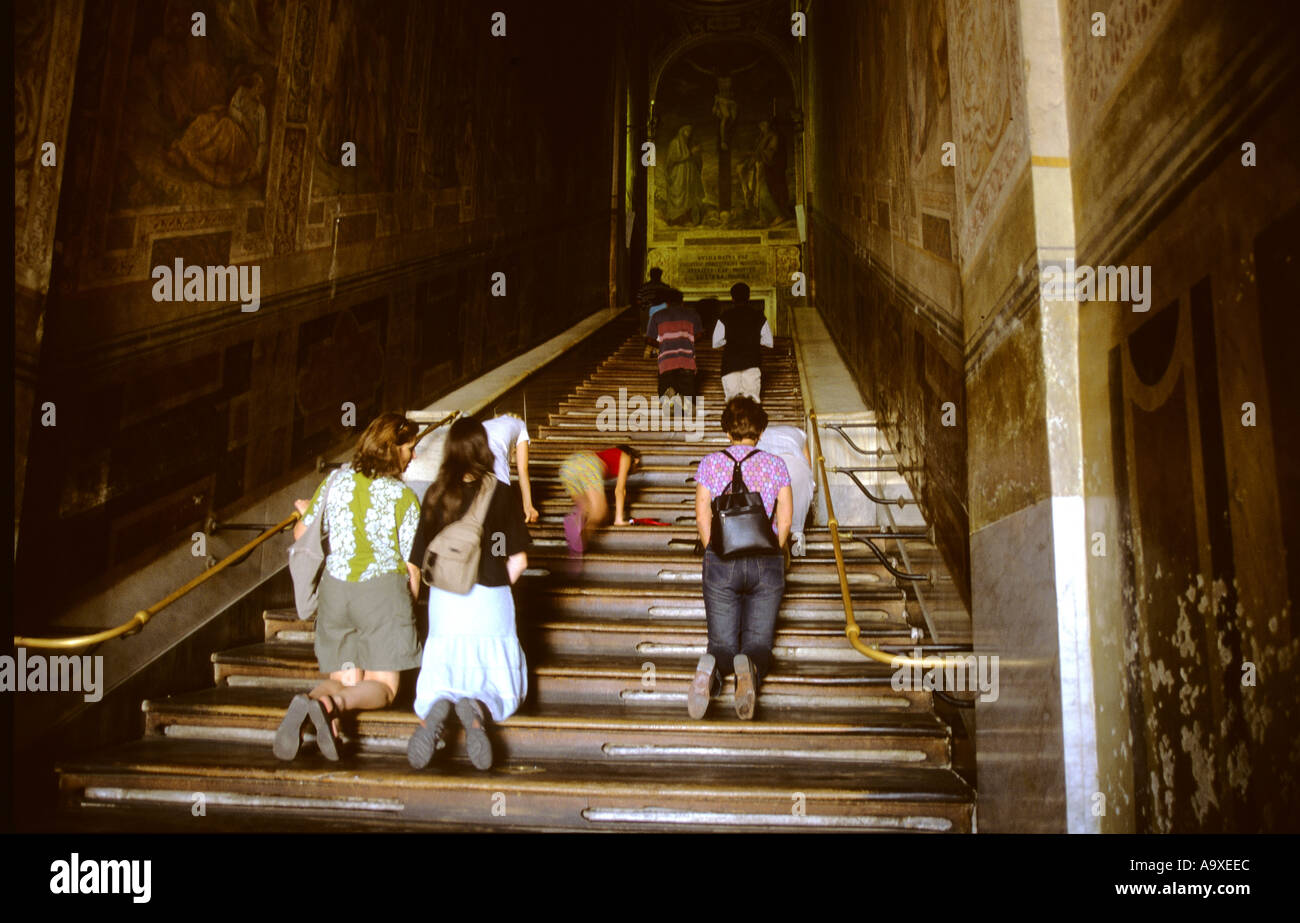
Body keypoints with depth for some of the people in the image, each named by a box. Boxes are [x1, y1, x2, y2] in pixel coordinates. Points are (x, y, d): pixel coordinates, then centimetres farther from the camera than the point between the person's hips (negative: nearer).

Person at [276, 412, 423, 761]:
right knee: (382, 685, 4)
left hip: (334, 587, 4)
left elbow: (301, 534, 11)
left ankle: (323, 703, -24)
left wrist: (305, 512, 34)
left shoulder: (336, 480, 4)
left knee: (344, 678, 12)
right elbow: (412, 564, -4)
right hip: (382, 588, -4)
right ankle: (330, 704, -28)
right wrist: (410, 602, 14)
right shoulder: (403, 497, -6)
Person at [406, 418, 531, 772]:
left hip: (444, 604, 2)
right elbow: (518, 560, -4)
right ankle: (479, 708, -20)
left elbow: (420, 559, 1)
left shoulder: (435, 494, 0)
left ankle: (437, 708, -19)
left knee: (438, 685, 18)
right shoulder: (500, 492, -5)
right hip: (490, 602, -1)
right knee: (500, 686, 15)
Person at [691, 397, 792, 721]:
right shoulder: (775, 464, 5)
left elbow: (702, 518, 1)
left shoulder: (710, 463, 3)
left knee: (722, 642, 7)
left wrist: (718, 558, 11)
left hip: (721, 563, 0)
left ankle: (711, 667, -30)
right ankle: (749, 667, -32)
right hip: (767, 564, 0)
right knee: (758, 642, 6)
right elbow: (784, 521, 5)